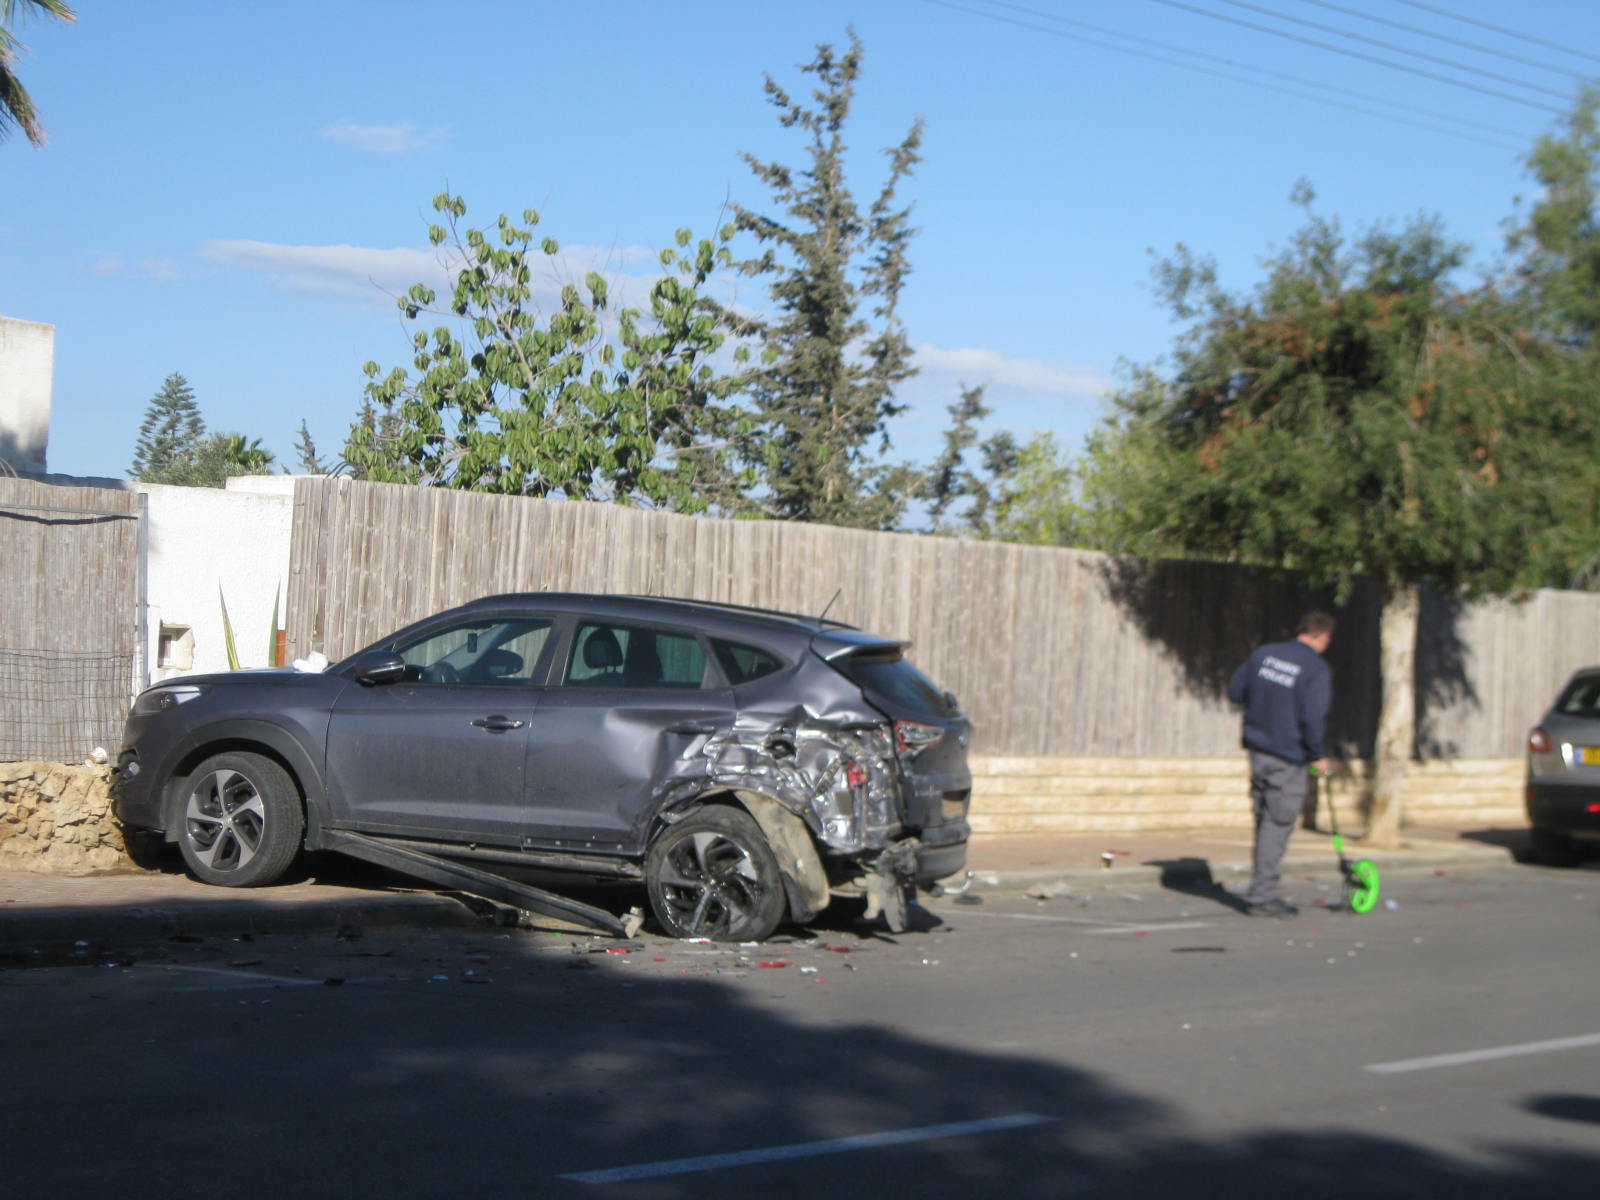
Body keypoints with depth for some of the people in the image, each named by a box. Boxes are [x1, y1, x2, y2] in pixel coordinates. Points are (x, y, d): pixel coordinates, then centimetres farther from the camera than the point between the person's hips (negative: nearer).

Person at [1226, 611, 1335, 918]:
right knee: (1278, 825, 0)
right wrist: (1319, 755, -8)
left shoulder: (1264, 653, 6)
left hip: (1257, 751, 7)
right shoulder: (1317, 669, -14)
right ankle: (1261, 895, 1)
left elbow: (1235, 691, 12)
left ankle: (1263, 892, 22)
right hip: (1288, 760, -6)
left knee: (1265, 821, 15)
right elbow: (1313, 718, -21)